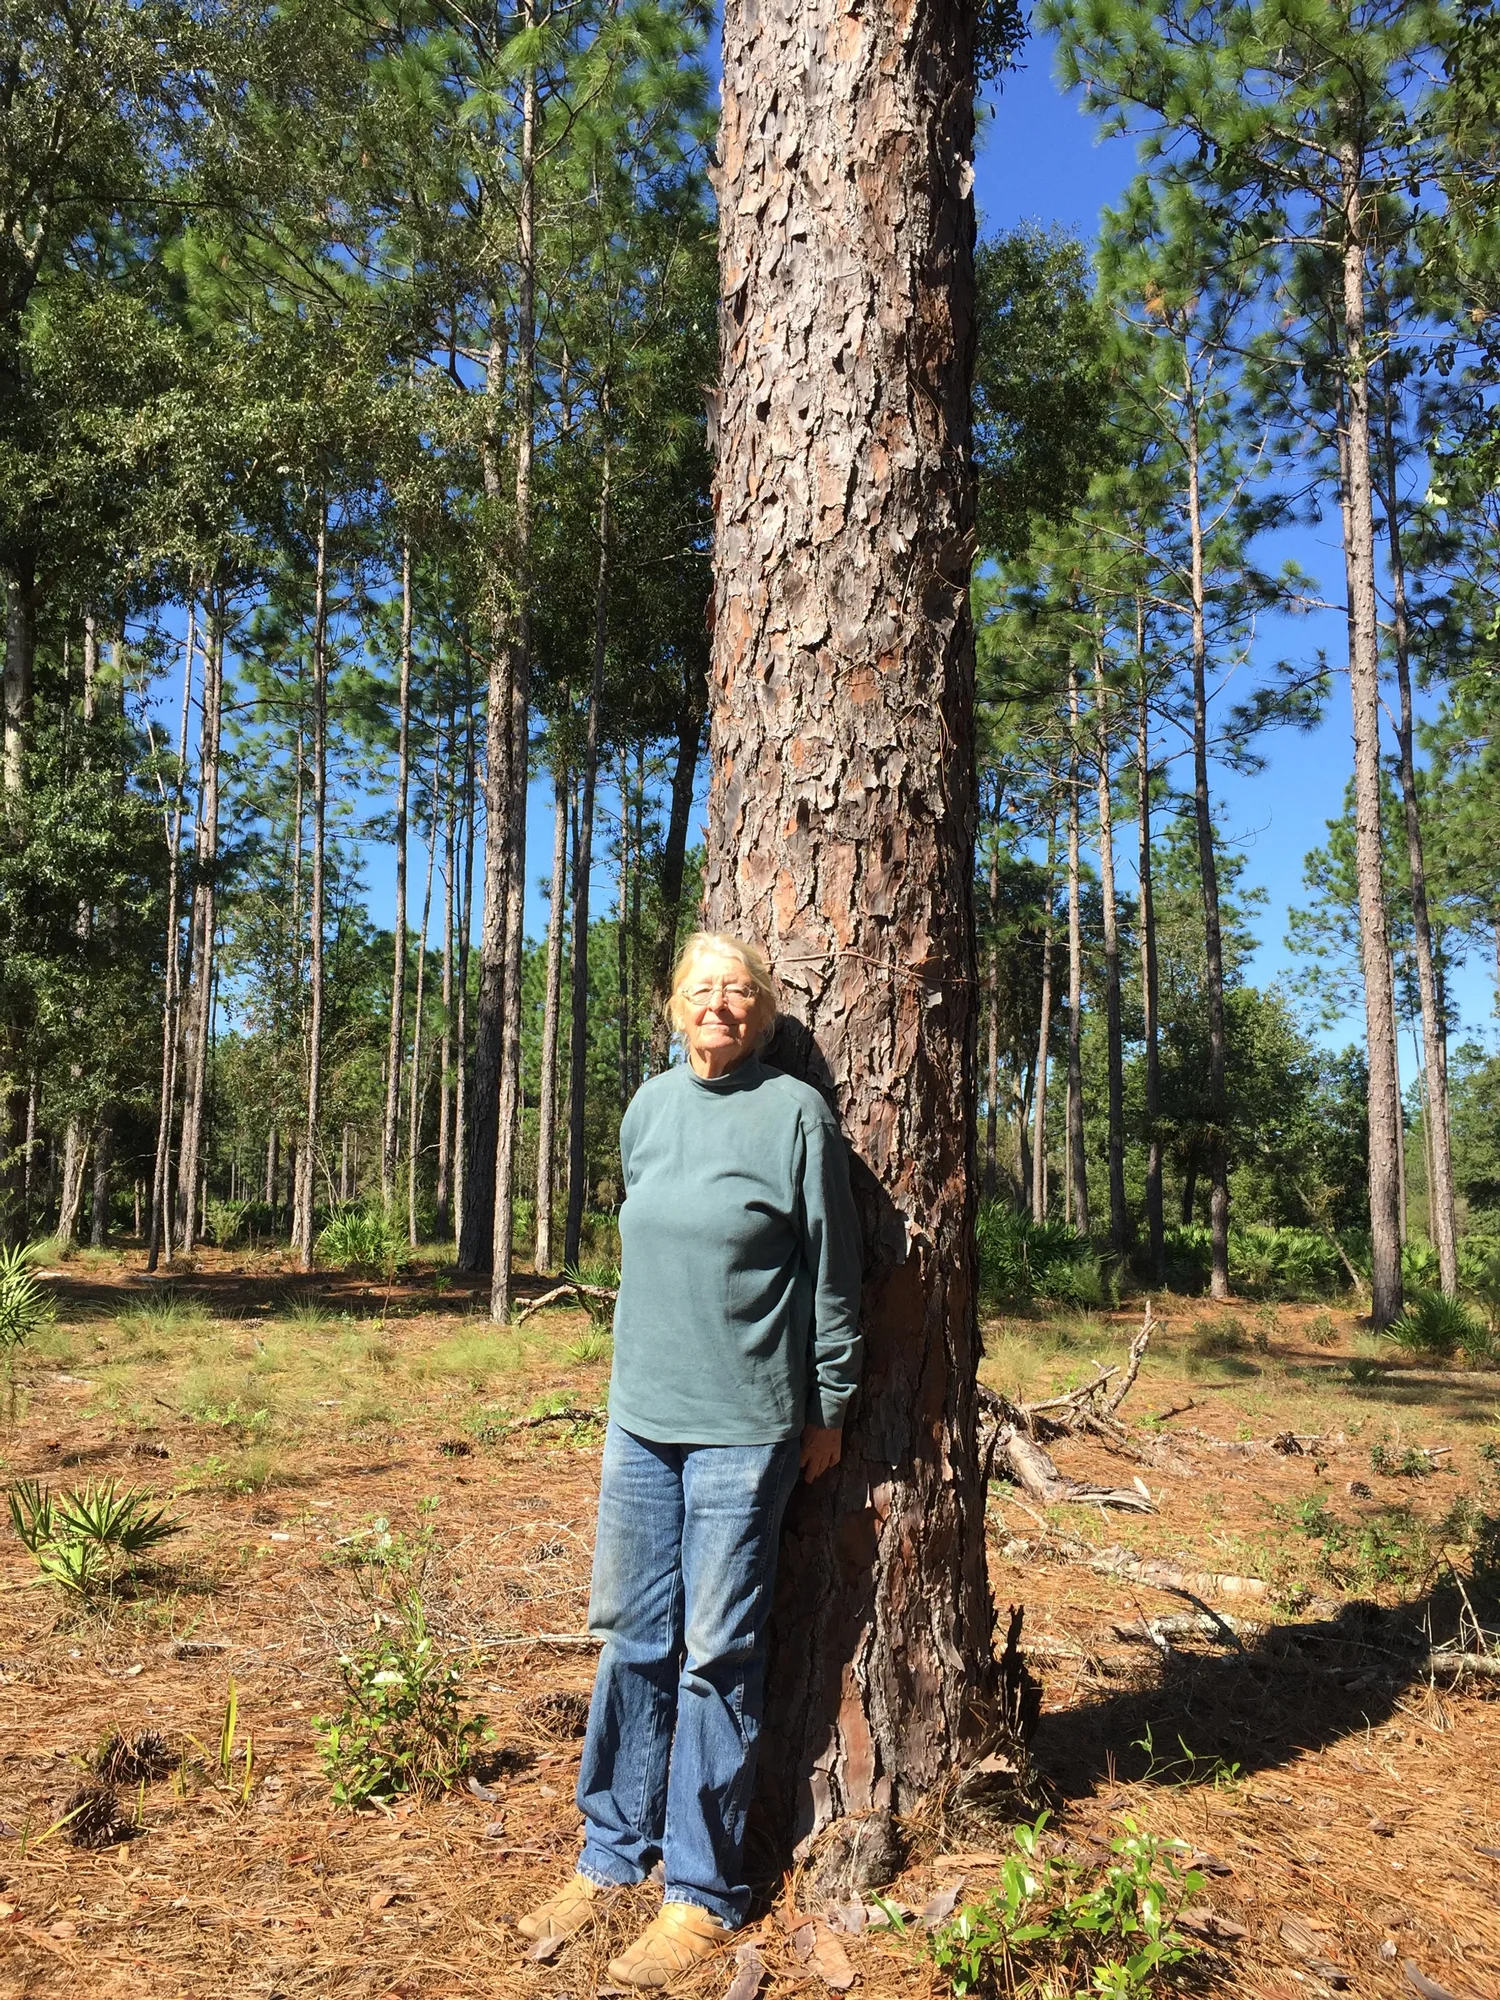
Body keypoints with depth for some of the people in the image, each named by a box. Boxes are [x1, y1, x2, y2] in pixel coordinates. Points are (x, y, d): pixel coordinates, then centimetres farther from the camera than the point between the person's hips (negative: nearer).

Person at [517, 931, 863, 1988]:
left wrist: (829, 1405, -1)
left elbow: (832, 1269, -4)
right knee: (634, 1639, 14)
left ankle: (702, 1893, 19)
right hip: (641, 1415, 5)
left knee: (716, 1654, 4)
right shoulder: (650, 1106, 7)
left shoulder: (795, 1112, -9)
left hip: (744, 1429, -5)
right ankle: (612, 1855, 30)